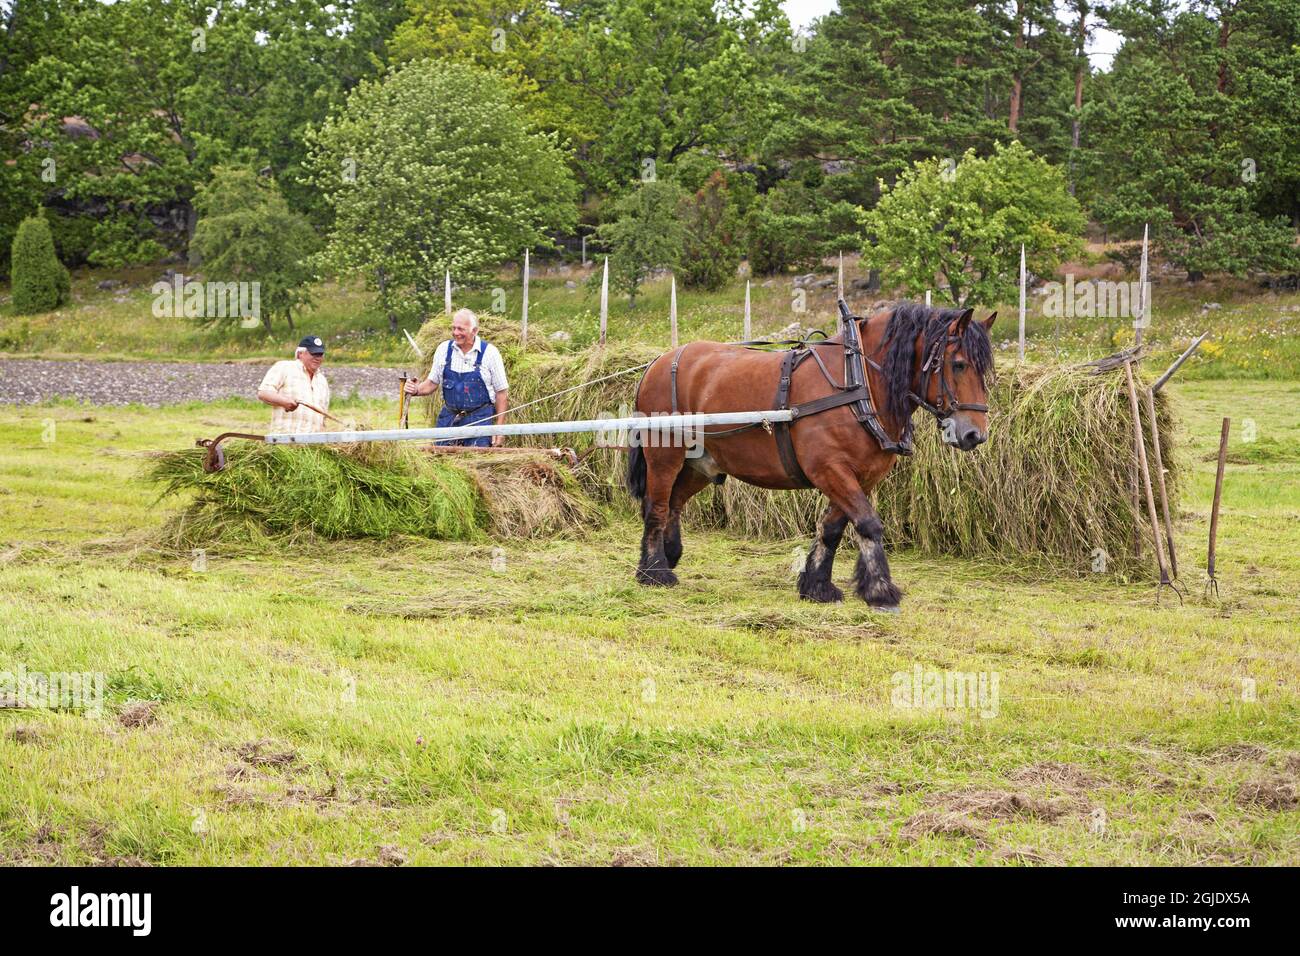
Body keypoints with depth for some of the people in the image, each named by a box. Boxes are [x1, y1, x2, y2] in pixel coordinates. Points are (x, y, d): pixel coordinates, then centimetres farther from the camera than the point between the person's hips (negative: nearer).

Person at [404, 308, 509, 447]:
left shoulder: (489, 352, -5)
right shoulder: (444, 350, 4)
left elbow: (502, 392, -1)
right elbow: (432, 383, 13)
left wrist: (499, 429, -5)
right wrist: (416, 390, -10)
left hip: (479, 419, -3)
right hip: (449, 418, 3)